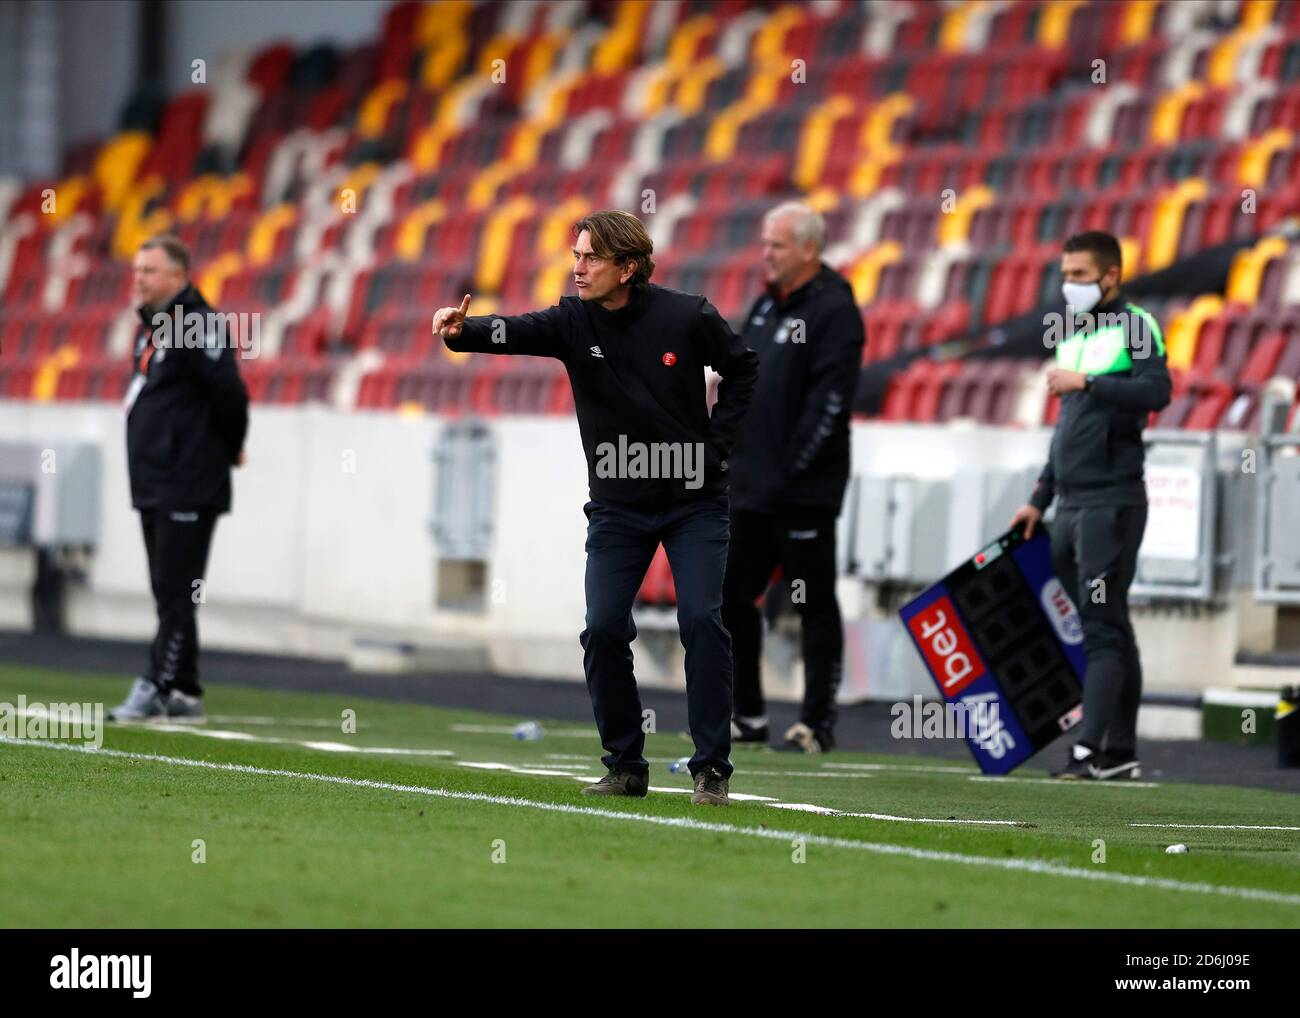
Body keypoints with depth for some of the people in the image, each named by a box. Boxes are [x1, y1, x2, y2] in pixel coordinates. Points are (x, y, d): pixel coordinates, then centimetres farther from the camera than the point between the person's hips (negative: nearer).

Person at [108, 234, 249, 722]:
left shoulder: (196, 326, -14)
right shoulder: (150, 328, 16)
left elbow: (229, 393, -18)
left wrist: (229, 449, -4)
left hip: (187, 490, -10)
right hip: (153, 485, 10)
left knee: (176, 591, -9)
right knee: (170, 593, 11)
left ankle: (157, 688, -11)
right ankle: (184, 694, 15)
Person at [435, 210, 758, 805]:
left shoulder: (687, 318, -11)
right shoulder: (572, 322, -7)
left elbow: (742, 370, 5)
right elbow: (511, 333, -24)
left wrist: (716, 446, -2)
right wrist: (462, 331, -45)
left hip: (692, 499, -2)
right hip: (618, 505, 2)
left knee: (702, 621, -12)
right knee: (603, 630, -7)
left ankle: (711, 767, -5)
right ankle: (625, 766, 8)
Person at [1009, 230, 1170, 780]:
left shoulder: (1135, 326, -4)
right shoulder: (1071, 336, 20)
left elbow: (1156, 391, -21)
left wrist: (1086, 382, -21)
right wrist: (1039, 500, 23)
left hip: (1112, 501, -8)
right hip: (1071, 504, 8)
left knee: (1102, 623, -12)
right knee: (1108, 628, 8)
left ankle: (1091, 748, -16)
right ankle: (1121, 751, 9)